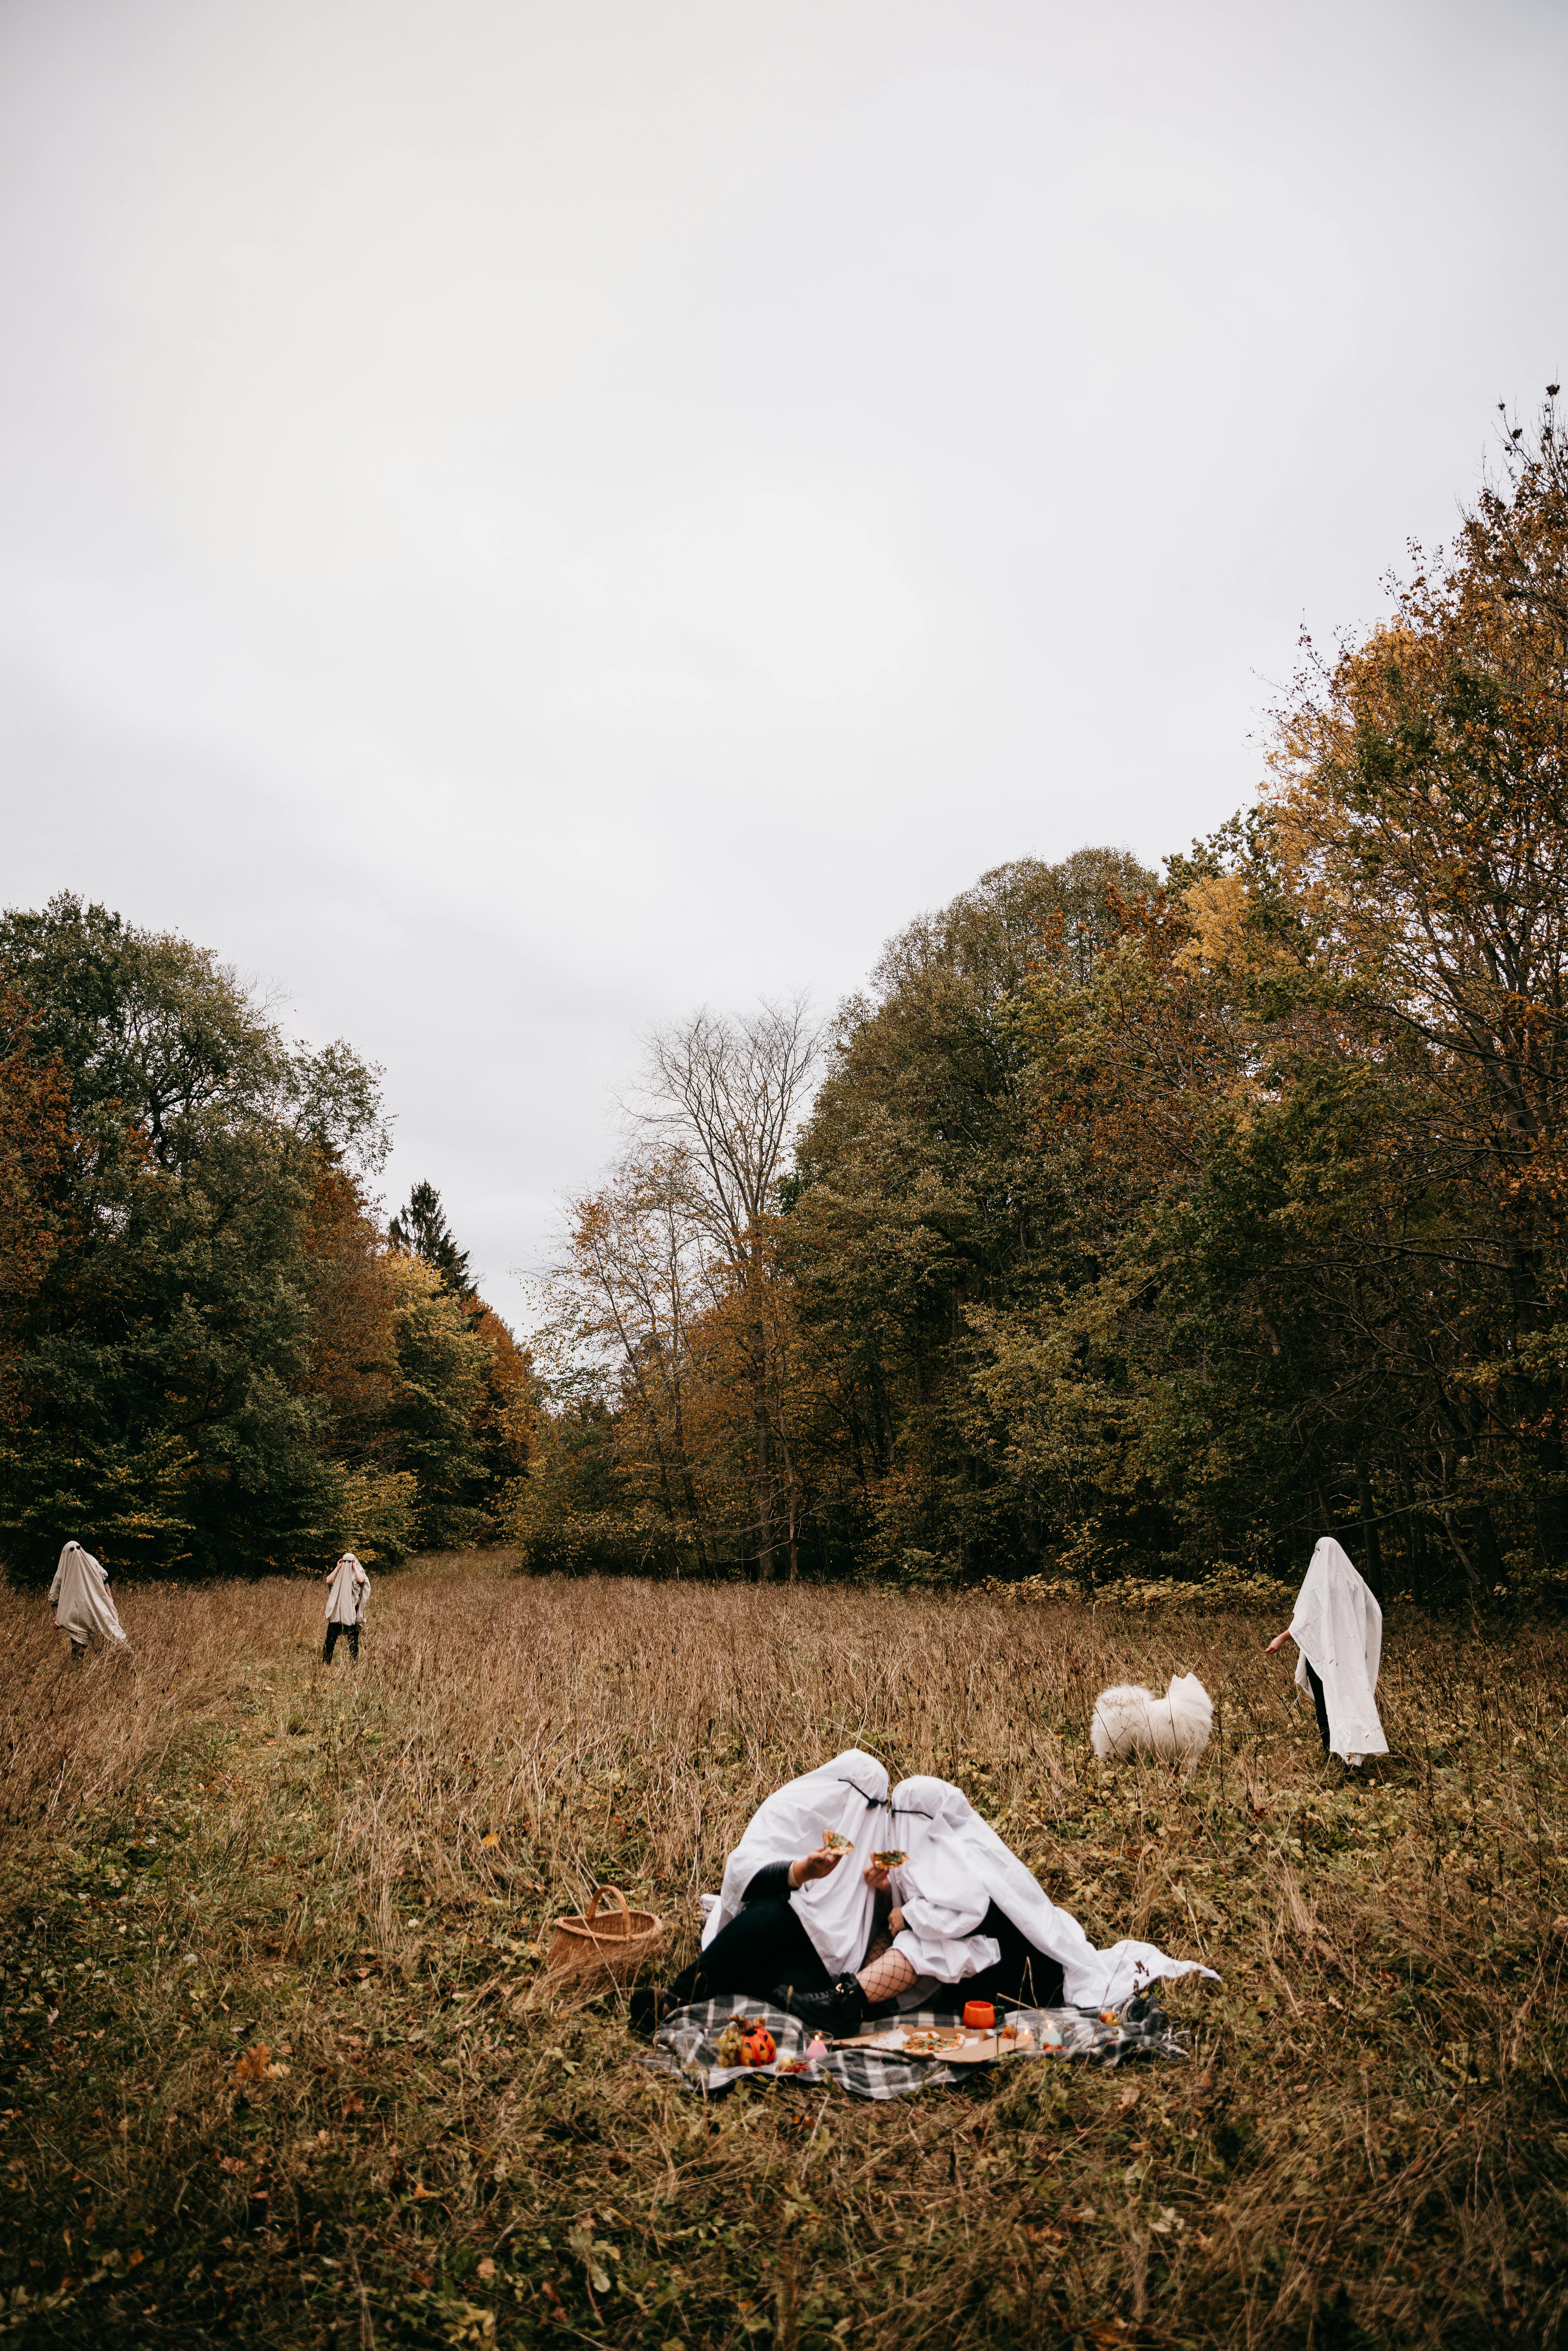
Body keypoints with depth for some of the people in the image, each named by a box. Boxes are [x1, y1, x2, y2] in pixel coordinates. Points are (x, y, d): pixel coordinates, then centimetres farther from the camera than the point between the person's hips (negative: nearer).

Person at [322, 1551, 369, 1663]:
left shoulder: (358, 1573, 4)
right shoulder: (339, 1573, 13)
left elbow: (361, 1581, -20)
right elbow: (329, 1581, -5)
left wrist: (355, 1567, -10)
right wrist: (338, 1568, -3)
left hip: (352, 1612, -3)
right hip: (337, 1610, 3)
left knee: (353, 1641, 1)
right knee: (330, 1639, 1)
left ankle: (355, 1665, 6)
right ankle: (325, 1664, 8)